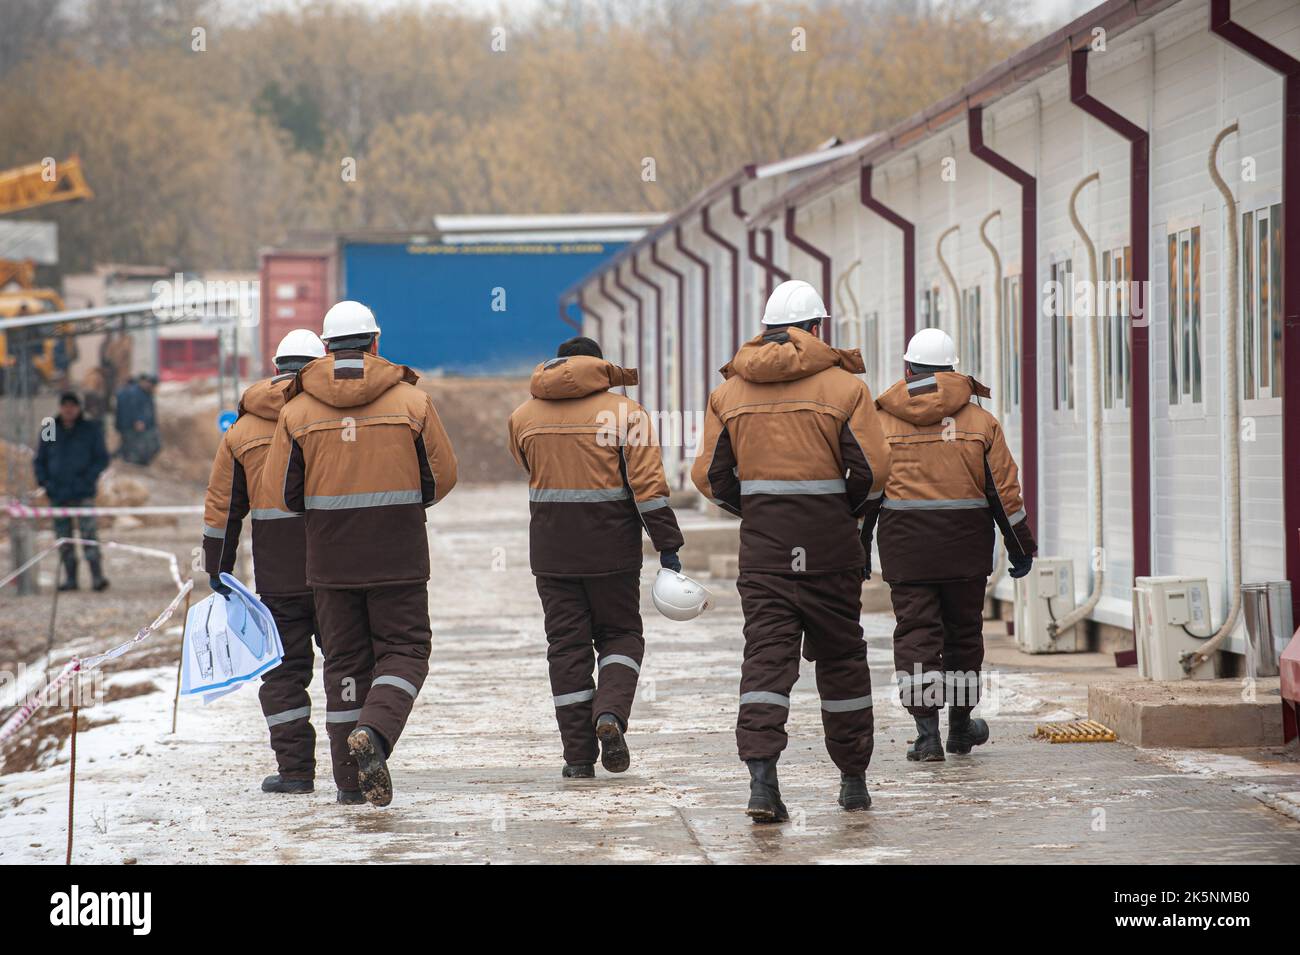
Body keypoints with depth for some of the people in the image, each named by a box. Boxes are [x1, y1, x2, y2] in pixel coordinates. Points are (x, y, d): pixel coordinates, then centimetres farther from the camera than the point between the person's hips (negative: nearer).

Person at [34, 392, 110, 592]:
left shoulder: (91, 429, 3)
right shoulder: (49, 430, 9)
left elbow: (102, 459, 3)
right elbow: (40, 461, 14)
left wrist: (87, 480, -10)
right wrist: (45, 483, -1)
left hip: (83, 493, -3)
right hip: (57, 495, 3)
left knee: (88, 534, -13)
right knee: (63, 538, 4)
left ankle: (97, 577, -16)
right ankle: (69, 578, 9)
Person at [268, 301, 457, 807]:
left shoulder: (297, 410, -2)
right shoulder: (411, 401, -4)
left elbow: (284, 492, 0)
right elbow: (442, 476, 1)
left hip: (330, 556, 2)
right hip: (398, 555, -2)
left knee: (344, 660, 11)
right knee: (404, 650, 7)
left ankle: (351, 781, 12)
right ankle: (374, 732, -21)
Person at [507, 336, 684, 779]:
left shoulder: (523, 416, 6)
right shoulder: (625, 412, -5)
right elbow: (648, 483, -11)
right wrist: (667, 546, -9)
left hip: (551, 547, 2)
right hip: (611, 544, -2)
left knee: (567, 645, 6)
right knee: (621, 635, 13)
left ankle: (578, 754, 3)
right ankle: (610, 714, -13)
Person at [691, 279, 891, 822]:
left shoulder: (729, 390, 5)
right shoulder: (843, 386, -3)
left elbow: (709, 474, 4)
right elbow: (872, 467, -9)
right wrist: (852, 508, 10)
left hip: (762, 539, 1)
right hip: (829, 540, -1)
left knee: (766, 654, -2)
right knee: (840, 654, 11)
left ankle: (761, 775, -20)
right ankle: (854, 780, 20)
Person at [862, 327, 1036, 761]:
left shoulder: (882, 422, 1)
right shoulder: (980, 421, 3)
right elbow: (1005, 489, 3)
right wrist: (1020, 547, 10)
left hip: (905, 546, -1)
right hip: (966, 546, 1)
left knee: (916, 633, -1)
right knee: (963, 631, 14)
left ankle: (927, 732, -11)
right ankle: (960, 725, 25)